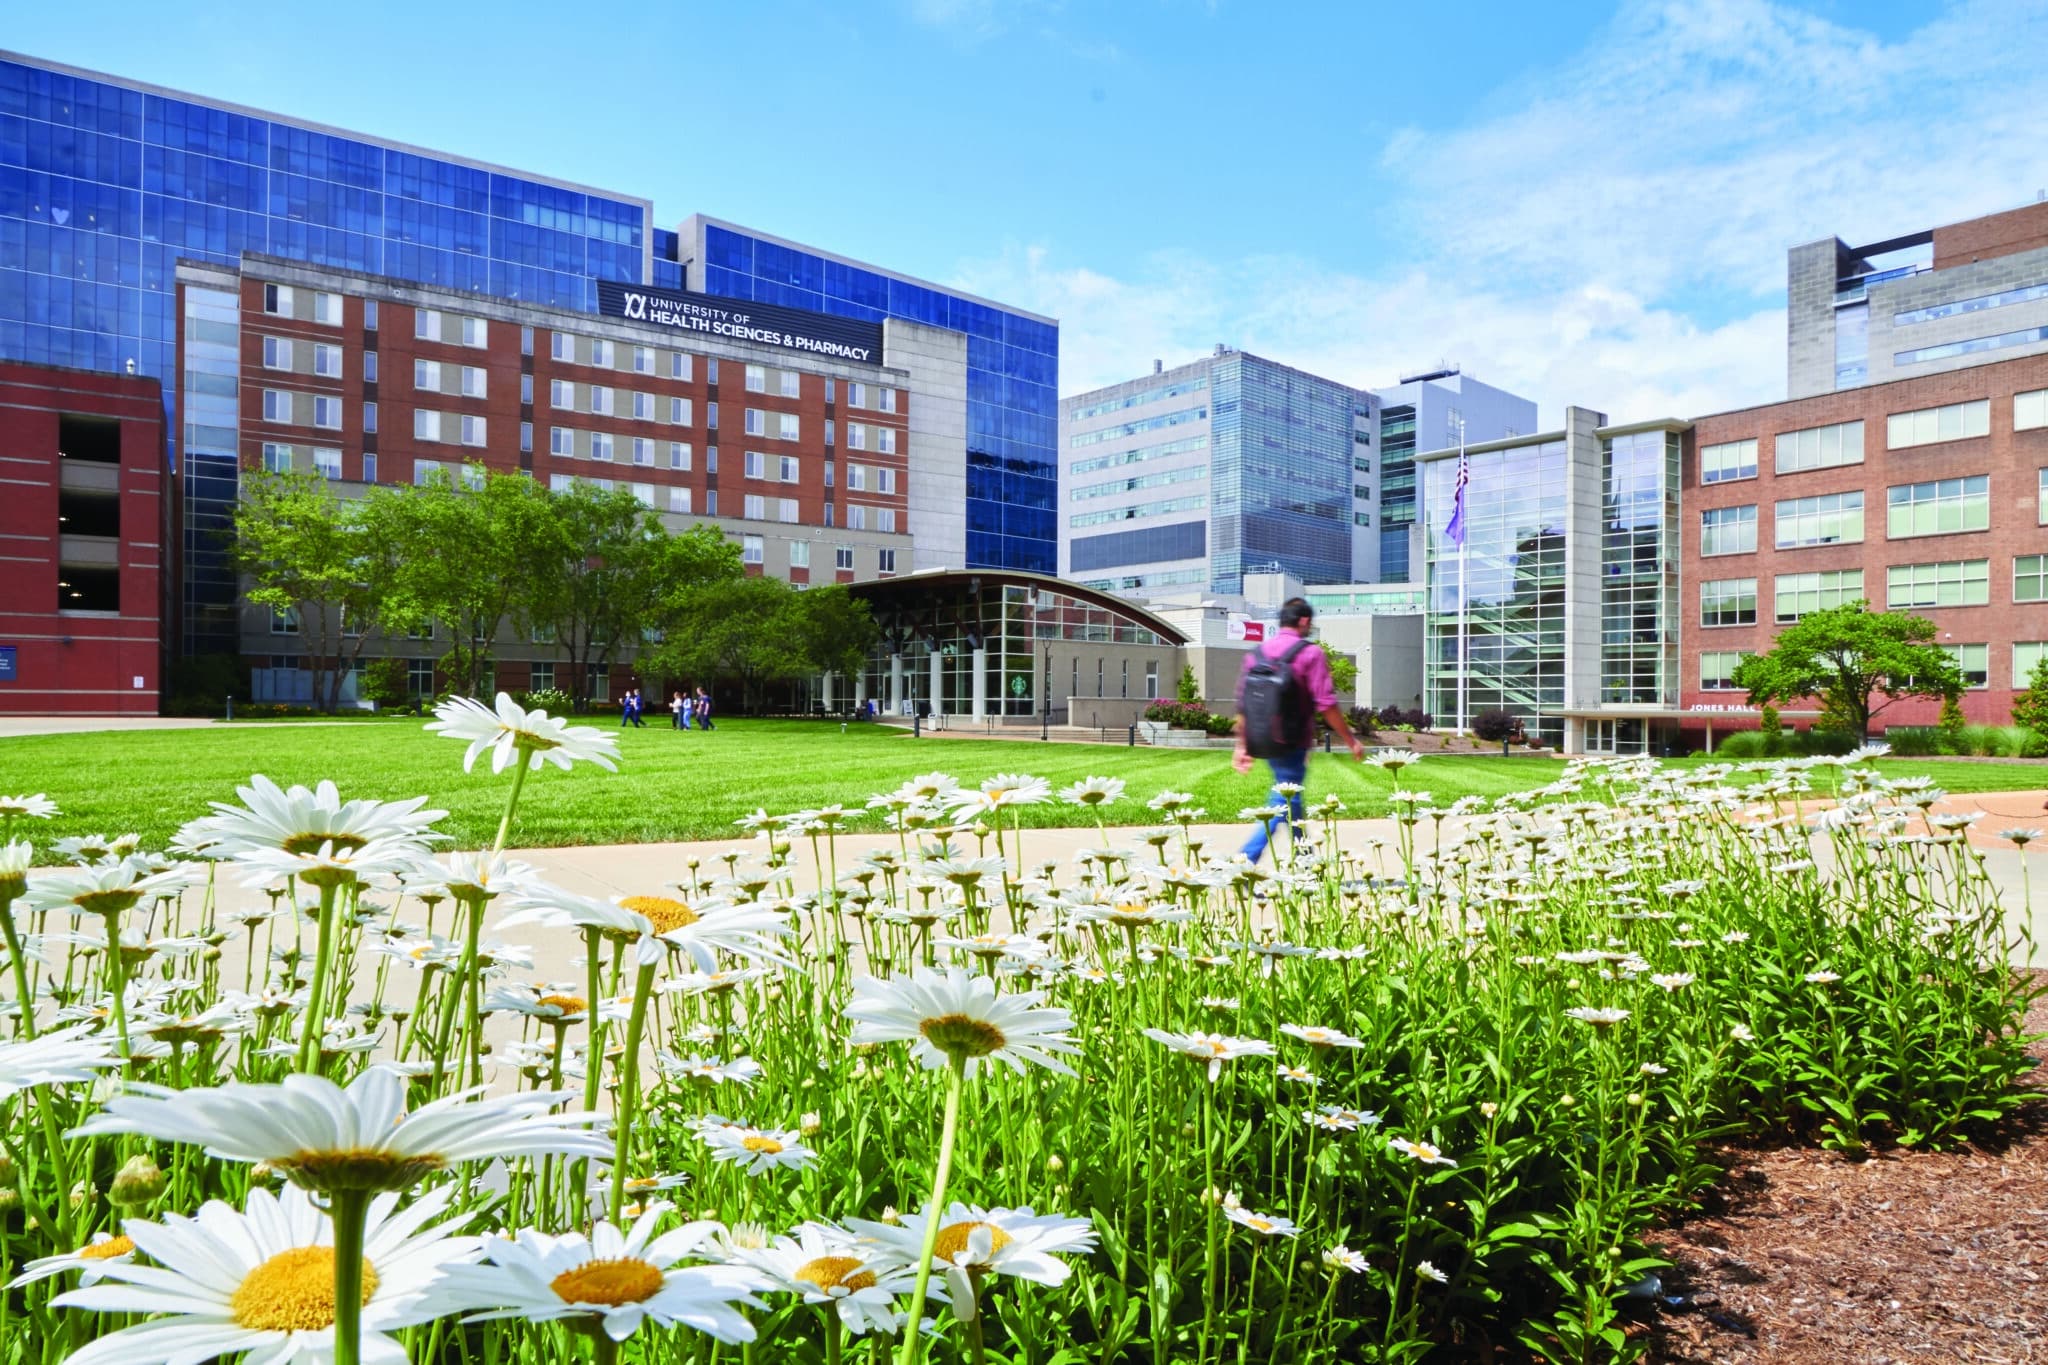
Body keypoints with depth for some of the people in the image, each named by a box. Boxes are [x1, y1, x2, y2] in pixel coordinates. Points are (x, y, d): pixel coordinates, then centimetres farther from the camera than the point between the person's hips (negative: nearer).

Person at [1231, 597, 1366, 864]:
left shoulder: (1257, 653, 8)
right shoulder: (1310, 653, -9)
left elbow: (1243, 704, 8)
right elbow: (1326, 704, -14)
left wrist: (1242, 745, 13)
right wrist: (1351, 741, -5)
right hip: (1293, 742, -7)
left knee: (1289, 798, 20)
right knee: (1283, 804, -2)